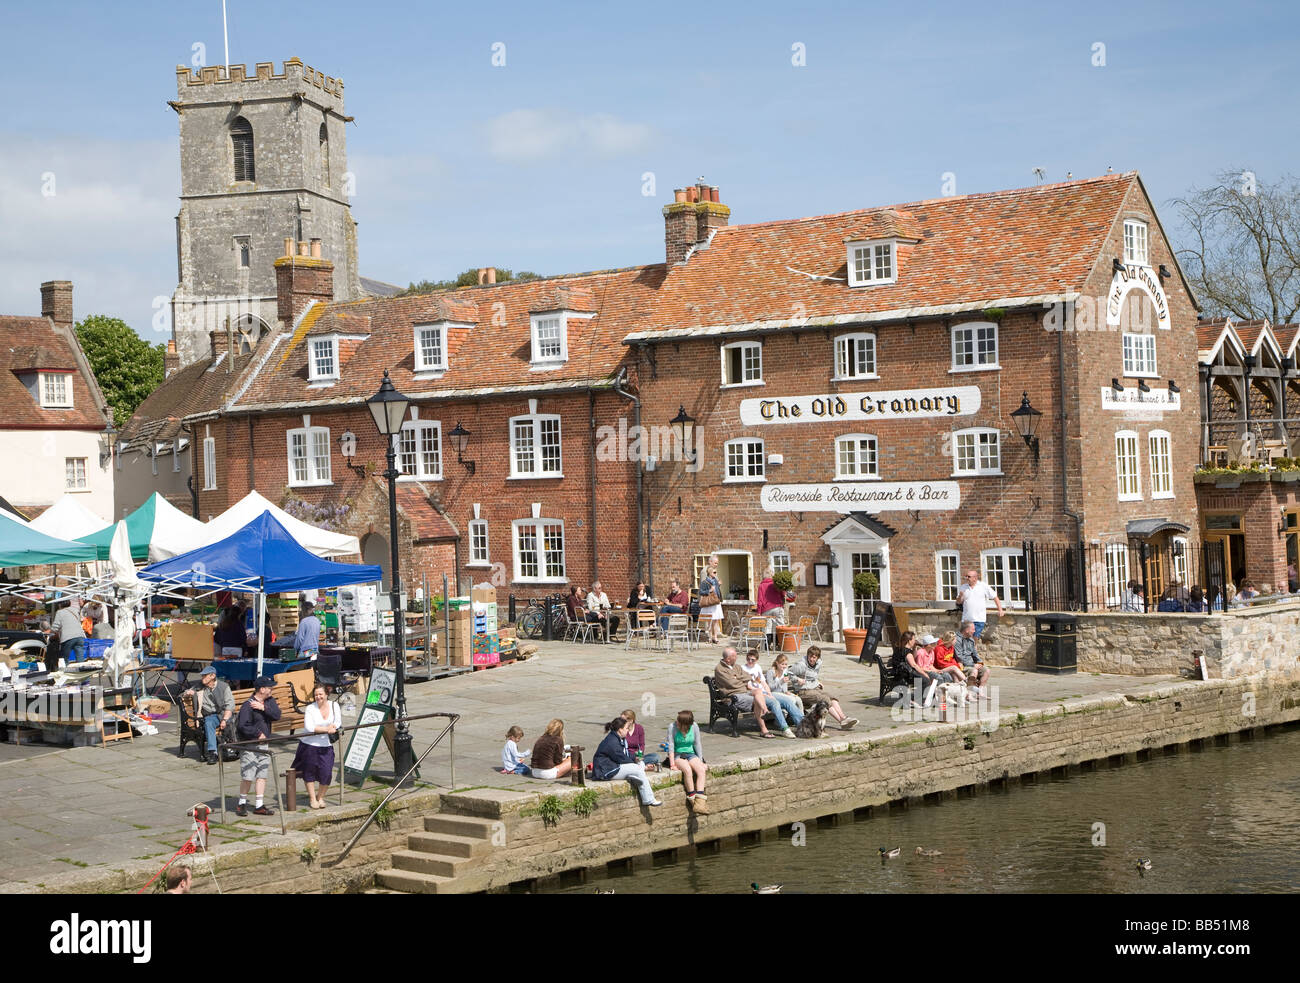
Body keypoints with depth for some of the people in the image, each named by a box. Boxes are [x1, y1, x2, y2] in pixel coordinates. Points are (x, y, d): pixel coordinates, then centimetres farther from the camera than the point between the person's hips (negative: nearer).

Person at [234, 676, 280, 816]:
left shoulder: (269, 701, 7)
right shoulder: (248, 705, -16)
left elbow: (277, 715, -7)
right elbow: (243, 726, -20)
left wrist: (263, 708, -19)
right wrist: (258, 734, -12)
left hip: (264, 744, 7)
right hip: (249, 746, -7)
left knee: (262, 775, 6)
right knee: (247, 777, -5)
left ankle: (259, 806, 10)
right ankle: (242, 803, 12)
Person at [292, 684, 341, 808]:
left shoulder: (334, 705, 2)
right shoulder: (310, 709, -11)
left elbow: (338, 723, 5)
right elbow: (309, 727, -21)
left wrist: (333, 727, -17)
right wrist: (327, 729, -23)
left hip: (326, 745, 3)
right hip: (310, 745, -2)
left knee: (326, 773, -2)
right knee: (310, 772, 8)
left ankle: (320, 797, 21)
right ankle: (312, 798, 23)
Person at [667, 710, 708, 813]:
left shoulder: (694, 727, -4)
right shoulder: (672, 727, -12)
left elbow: (697, 744, 4)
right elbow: (671, 746, -11)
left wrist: (701, 761, 0)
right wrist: (672, 764, -16)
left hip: (690, 754, 3)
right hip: (677, 755, -3)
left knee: (701, 770, -27)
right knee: (687, 770, -34)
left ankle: (700, 800, -34)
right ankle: (692, 798, -22)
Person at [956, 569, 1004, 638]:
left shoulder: (984, 586, 1)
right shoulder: (963, 587, 9)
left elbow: (995, 597, 4)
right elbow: (958, 602, 13)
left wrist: (1000, 610, -3)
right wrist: (960, 596, -10)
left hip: (979, 619, -3)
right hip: (966, 619, 3)